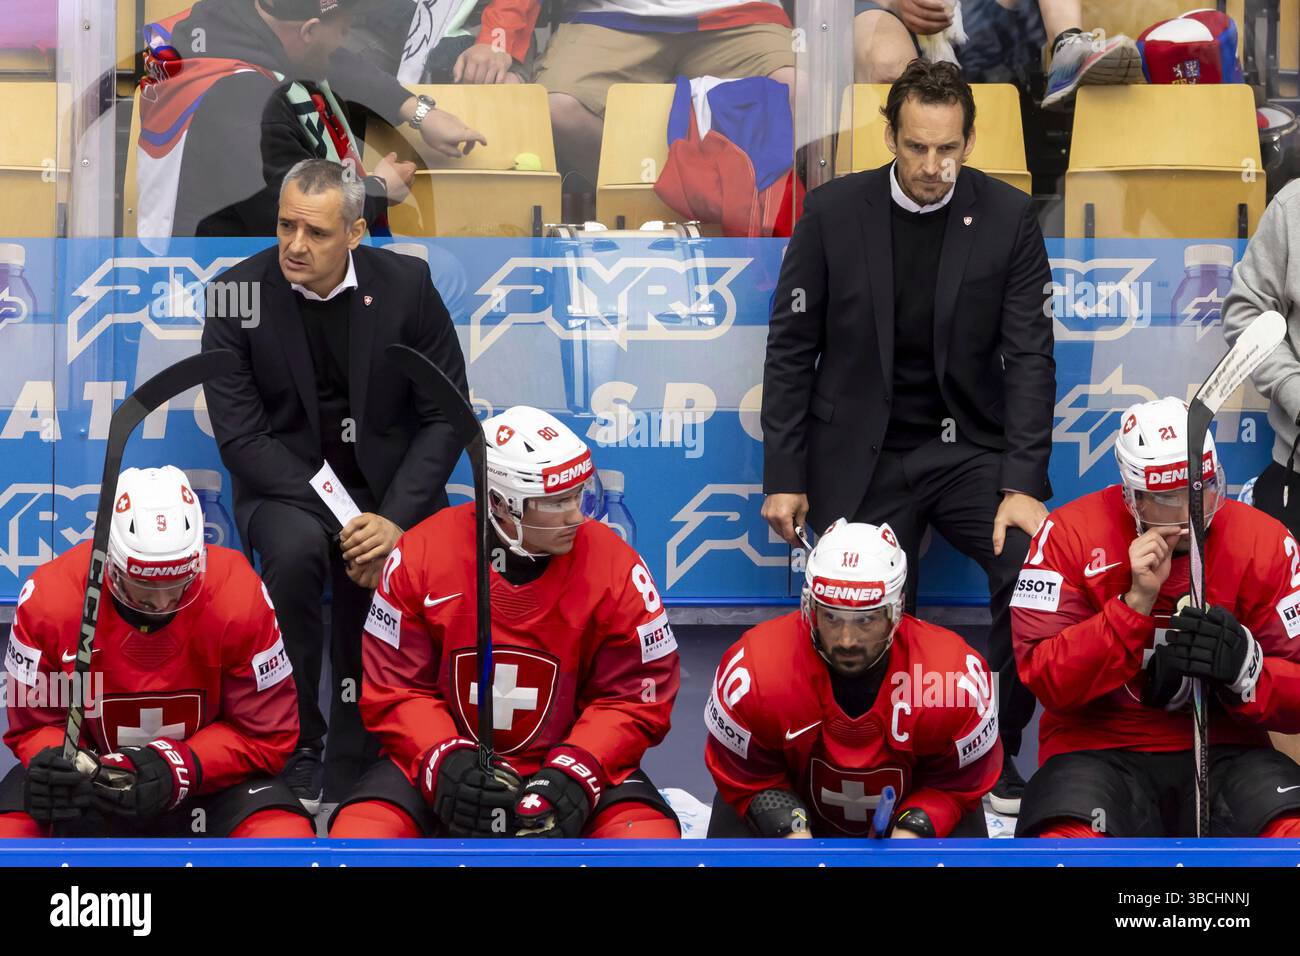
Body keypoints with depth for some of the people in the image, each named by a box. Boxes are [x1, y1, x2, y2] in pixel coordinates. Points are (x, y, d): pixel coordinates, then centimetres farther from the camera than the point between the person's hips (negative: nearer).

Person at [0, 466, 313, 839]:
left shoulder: (240, 597, -20)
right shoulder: (48, 599, -19)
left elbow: (266, 733, -12)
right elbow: (33, 724, -7)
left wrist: (180, 768, -27)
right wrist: (55, 763, -31)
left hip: (208, 777, -1)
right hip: (93, 775, 1)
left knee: (286, 842, -29)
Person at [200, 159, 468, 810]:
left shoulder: (406, 284, -7)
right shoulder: (237, 294, -10)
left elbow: (445, 416, -4)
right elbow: (240, 436, -12)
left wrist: (395, 519, -19)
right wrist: (337, 519, -22)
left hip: (389, 476, 2)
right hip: (286, 481, -2)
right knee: (295, 552, -33)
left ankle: (354, 768, 6)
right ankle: (298, 746, -15)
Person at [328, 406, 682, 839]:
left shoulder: (613, 567, -12)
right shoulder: (421, 556, -11)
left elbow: (636, 695, -6)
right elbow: (394, 688, -6)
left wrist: (575, 775, -21)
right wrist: (445, 761, -23)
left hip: (569, 762, 0)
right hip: (444, 765, 1)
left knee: (649, 838, -28)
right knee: (359, 833, -25)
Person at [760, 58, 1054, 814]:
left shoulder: (1009, 217, -6)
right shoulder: (834, 211, -6)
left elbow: (1030, 356, -8)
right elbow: (792, 348, 0)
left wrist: (1022, 483, -18)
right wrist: (784, 476, -3)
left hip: (971, 446, 0)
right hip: (863, 455, 0)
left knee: (1038, 567, -22)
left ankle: (995, 751, -4)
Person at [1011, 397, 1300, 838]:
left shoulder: (1264, 542, -2)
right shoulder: (1071, 536, -6)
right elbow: (1047, 681, -11)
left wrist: (1243, 665, -23)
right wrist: (1137, 600, -22)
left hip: (1223, 752, 2)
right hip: (1100, 750, -2)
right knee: (1068, 842, -35)